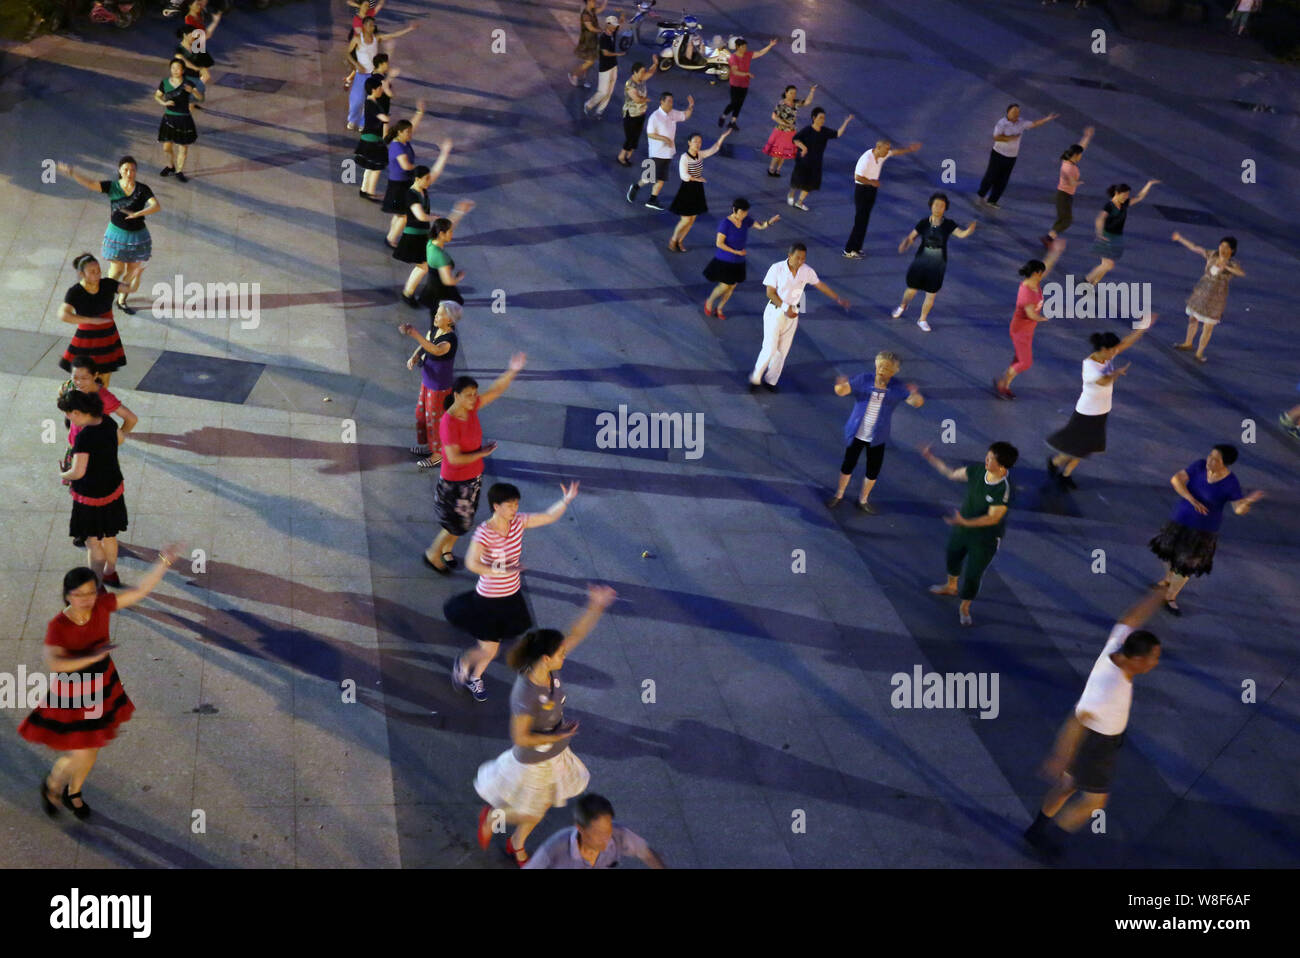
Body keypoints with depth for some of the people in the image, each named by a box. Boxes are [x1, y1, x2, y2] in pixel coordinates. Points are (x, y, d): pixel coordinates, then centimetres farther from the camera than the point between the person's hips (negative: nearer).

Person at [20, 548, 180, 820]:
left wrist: (163, 562, -25)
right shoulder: (58, 626, -27)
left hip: (102, 690, 5)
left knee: (92, 749, 21)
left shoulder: (102, 606, -16)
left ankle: (73, 793, 49)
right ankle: (51, 785, 39)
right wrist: (92, 657, -50)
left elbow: (140, 590, -13)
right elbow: (53, 663, -41)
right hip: (72, 697, -5)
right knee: (79, 756, 4)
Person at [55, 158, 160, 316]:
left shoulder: (142, 189, -11)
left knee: (132, 271, 11)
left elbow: (157, 206, -25)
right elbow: (90, 184, -17)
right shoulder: (112, 186, -8)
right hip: (117, 233, -1)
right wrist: (71, 172, -30)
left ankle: (122, 301, 32)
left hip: (138, 235, 1)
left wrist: (139, 213, -40)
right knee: (117, 270, 1)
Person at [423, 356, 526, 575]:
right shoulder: (448, 424, -31)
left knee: (463, 519, 23)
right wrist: (482, 453, -21)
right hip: (455, 481, -7)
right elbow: (454, 459, -31)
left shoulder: (470, 407, -10)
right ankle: (433, 554, 31)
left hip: (474, 475, 7)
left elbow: (496, 390, -9)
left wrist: (513, 370, -24)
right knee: (458, 524, 8)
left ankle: (447, 548, 47)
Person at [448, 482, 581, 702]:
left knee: (492, 649, 20)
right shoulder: (484, 532, -24)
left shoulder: (518, 522, -6)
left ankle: (475, 678, 47)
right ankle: (463, 663, 36)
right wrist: (500, 571, -45)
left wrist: (566, 500, -18)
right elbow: (471, 563, -36)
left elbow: (549, 516, -2)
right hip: (488, 599, -6)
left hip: (512, 597, 6)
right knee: (488, 649, 3)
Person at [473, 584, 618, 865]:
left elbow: (576, 634, -20)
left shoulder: (548, 668, -20)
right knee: (530, 813, 16)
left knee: (542, 806, 27)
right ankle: (491, 818, 45)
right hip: (533, 763, -7)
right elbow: (520, 739, -30)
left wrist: (596, 606, -34)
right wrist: (558, 736, -23)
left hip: (554, 754, 7)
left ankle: (516, 846, 53)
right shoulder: (526, 695, -39)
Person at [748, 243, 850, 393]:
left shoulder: (806, 271, -5)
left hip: (793, 313, 4)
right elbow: (770, 293, -14)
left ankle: (770, 381, 22)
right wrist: (785, 307, -21)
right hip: (775, 311, -4)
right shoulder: (777, 268, -16)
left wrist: (838, 299, 7)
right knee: (770, 349, -9)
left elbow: (820, 285, 8)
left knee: (783, 350, 8)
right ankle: (755, 379, 9)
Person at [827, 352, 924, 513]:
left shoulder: (897, 389, -12)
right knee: (848, 465, 13)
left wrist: (915, 394, -43)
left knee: (873, 471, 11)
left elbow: (917, 403, -20)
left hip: (877, 438, 1)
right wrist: (841, 384, -44)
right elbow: (841, 391, -19)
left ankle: (863, 500, 35)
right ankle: (838, 495, 36)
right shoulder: (864, 380, -13)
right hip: (856, 433, -1)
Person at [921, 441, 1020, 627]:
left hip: (986, 537, -6)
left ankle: (964, 608, 34)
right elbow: (952, 474, -2)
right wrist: (931, 458, -5)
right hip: (962, 527, 6)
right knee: (953, 556, 29)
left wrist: (965, 522, -46)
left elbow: (993, 517, -35)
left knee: (973, 574, 6)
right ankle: (951, 586, 61)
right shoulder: (977, 470, -18)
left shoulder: (1004, 489, -34)